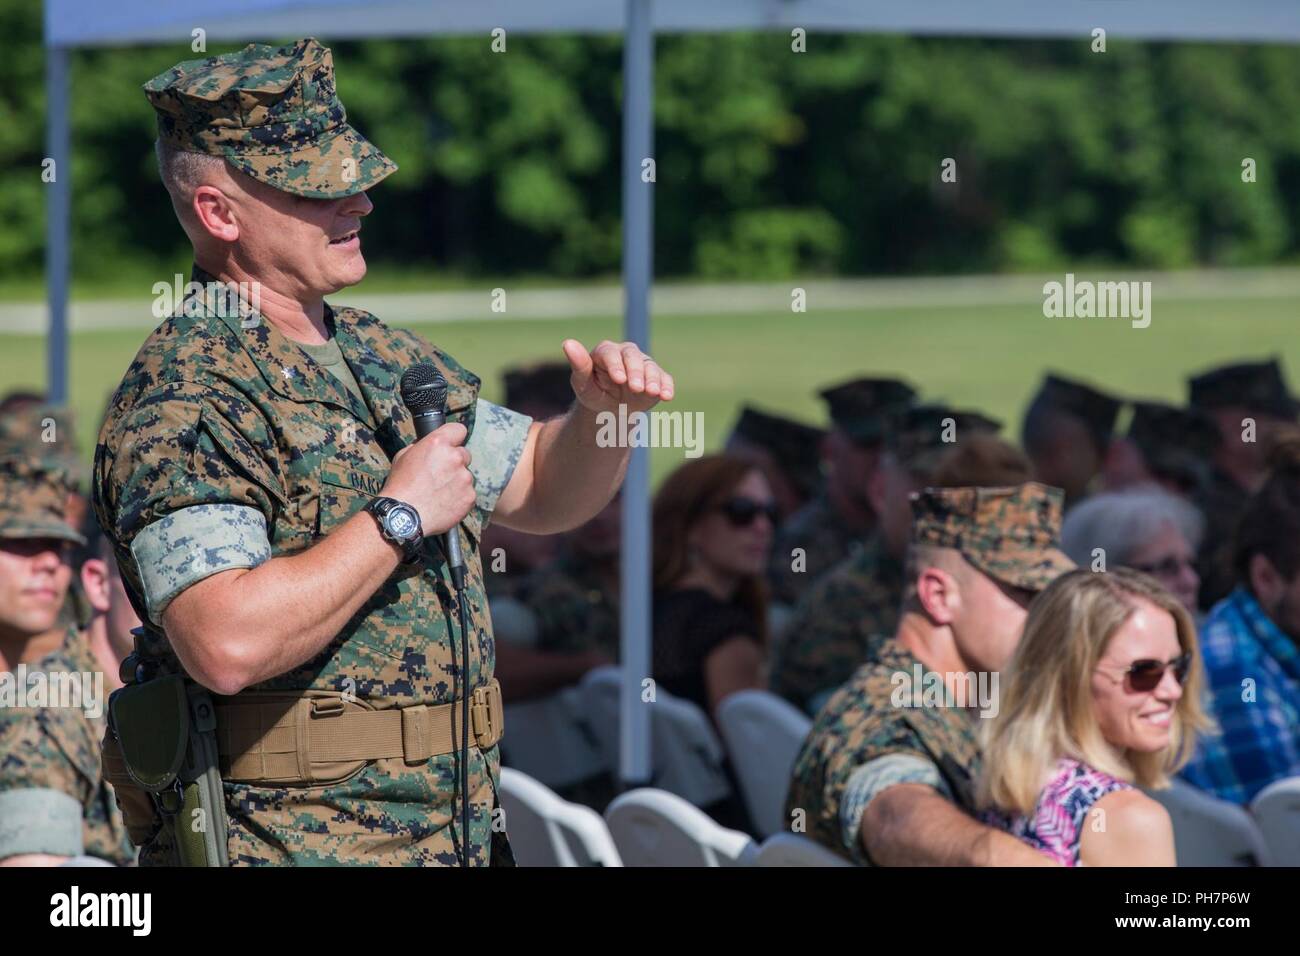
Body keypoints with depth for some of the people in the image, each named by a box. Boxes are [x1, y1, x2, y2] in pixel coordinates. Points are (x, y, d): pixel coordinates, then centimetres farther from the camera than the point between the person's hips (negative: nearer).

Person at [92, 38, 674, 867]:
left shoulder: (384, 357, 12)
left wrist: (604, 409, 4)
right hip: (286, 840, -8)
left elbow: (543, 487, 25)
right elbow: (226, 643, -29)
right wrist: (400, 518, -19)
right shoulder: (185, 396, -15)